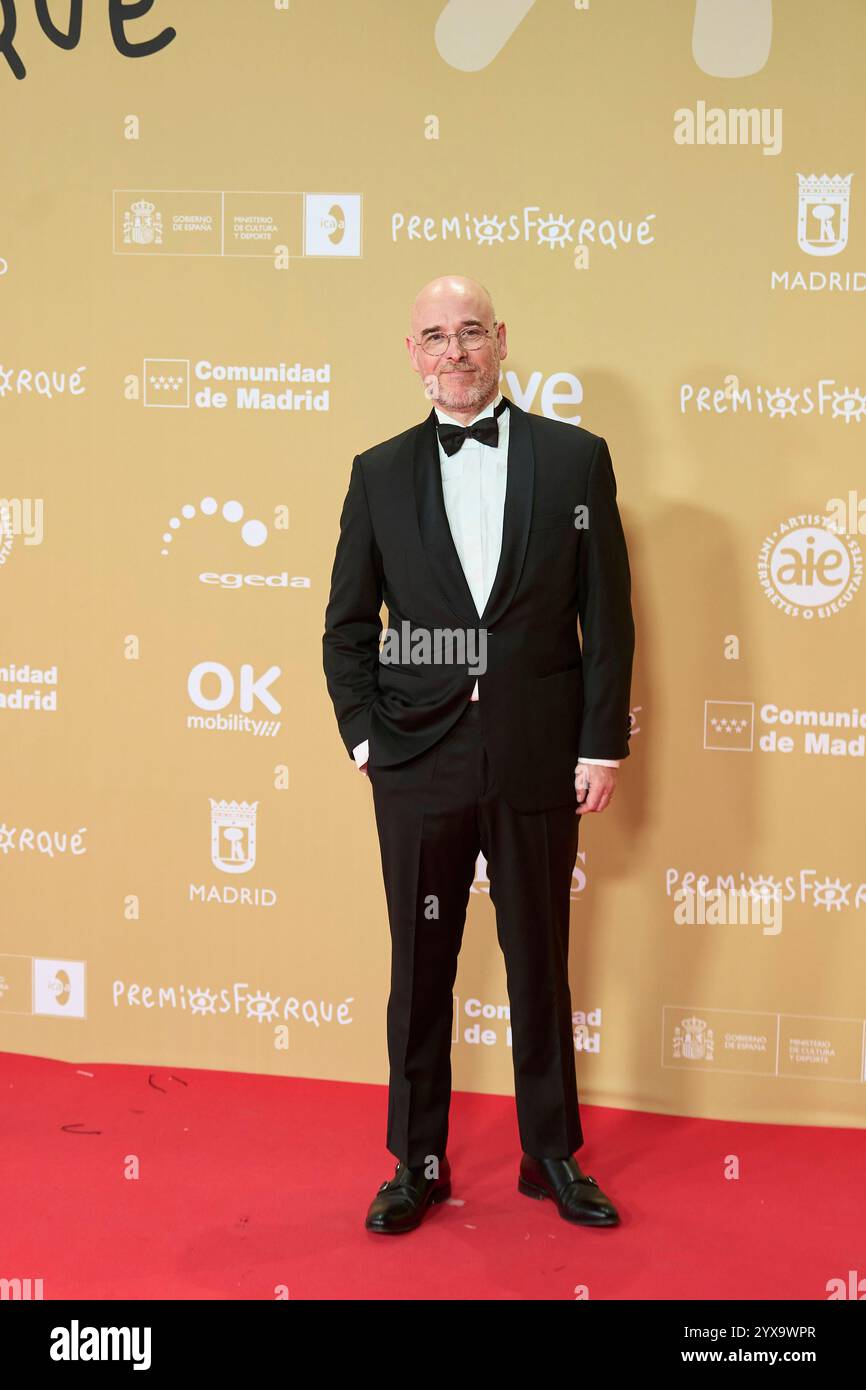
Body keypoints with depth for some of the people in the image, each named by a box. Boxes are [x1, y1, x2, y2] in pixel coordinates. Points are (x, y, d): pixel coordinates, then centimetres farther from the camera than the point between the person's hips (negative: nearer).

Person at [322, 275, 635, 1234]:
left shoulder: (575, 458, 1)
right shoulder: (379, 473, 5)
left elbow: (607, 616, 1)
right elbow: (346, 627, 8)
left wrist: (602, 745, -3)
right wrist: (365, 735, -2)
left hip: (538, 760, -1)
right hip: (419, 762, 1)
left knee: (540, 965, 11)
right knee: (419, 971, 10)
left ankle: (552, 1156, 28)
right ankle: (417, 1164, 25)